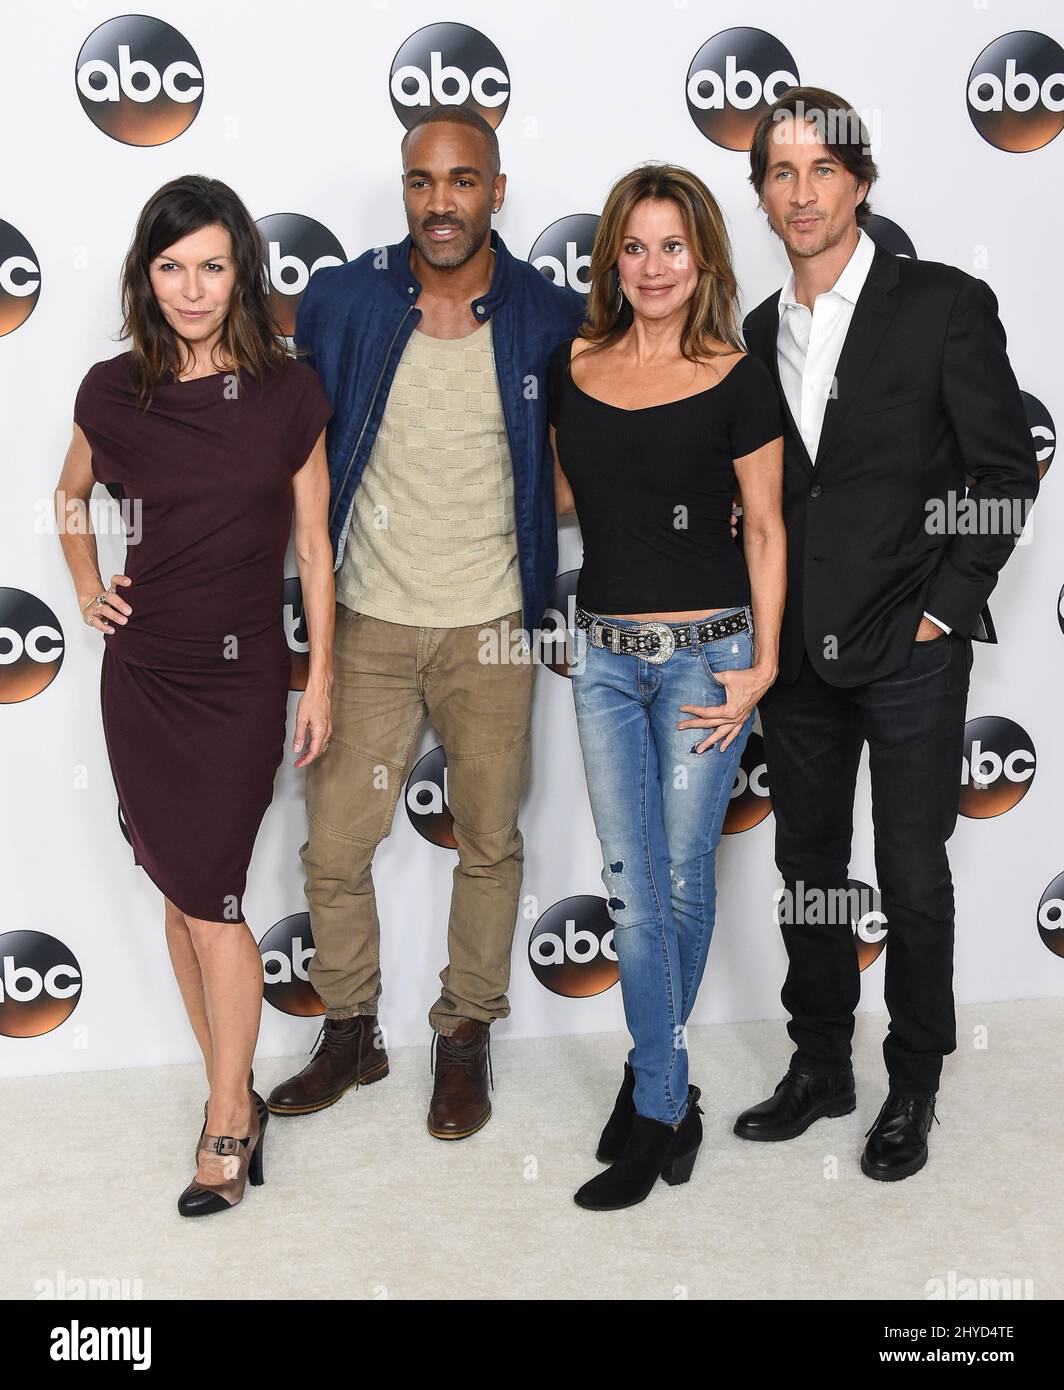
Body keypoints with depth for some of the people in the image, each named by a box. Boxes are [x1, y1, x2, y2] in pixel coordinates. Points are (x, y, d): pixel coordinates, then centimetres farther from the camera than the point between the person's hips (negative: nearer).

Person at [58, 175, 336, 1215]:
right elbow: (72, 492, 21)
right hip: (143, 672, 3)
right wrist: (85, 586, 7)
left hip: (243, 675, -2)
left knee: (209, 898, -2)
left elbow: (312, 548, 1)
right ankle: (234, 1093, 26)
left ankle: (227, 1122, 14)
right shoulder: (113, 392, 0)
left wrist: (320, 683, 1)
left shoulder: (289, 395, -4)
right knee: (181, 894, 10)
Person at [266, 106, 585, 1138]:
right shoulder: (342, 301, -3)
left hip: (491, 628, 0)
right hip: (367, 625, 1)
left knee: (488, 844, 10)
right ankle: (350, 1034, 29)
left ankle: (465, 1037, 31)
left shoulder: (551, 318, -4)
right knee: (334, 847, 6)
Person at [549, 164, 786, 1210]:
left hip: (705, 651, -3)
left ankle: (651, 1080, 25)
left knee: (682, 877, 6)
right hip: (604, 653, 3)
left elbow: (765, 530, -2)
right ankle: (668, 1104, 17)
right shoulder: (573, 367, 6)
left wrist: (763, 665, -6)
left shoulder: (737, 380, -5)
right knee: (632, 886, 4)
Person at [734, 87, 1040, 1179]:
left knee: (912, 881, 4)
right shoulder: (758, 333, 10)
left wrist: (946, 608, -9)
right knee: (807, 869, 14)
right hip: (797, 653, 5)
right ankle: (820, 1068, 30)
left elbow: (1006, 471, -5)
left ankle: (913, 1088, 22)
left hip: (909, 649, -5)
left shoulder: (944, 305, -5)